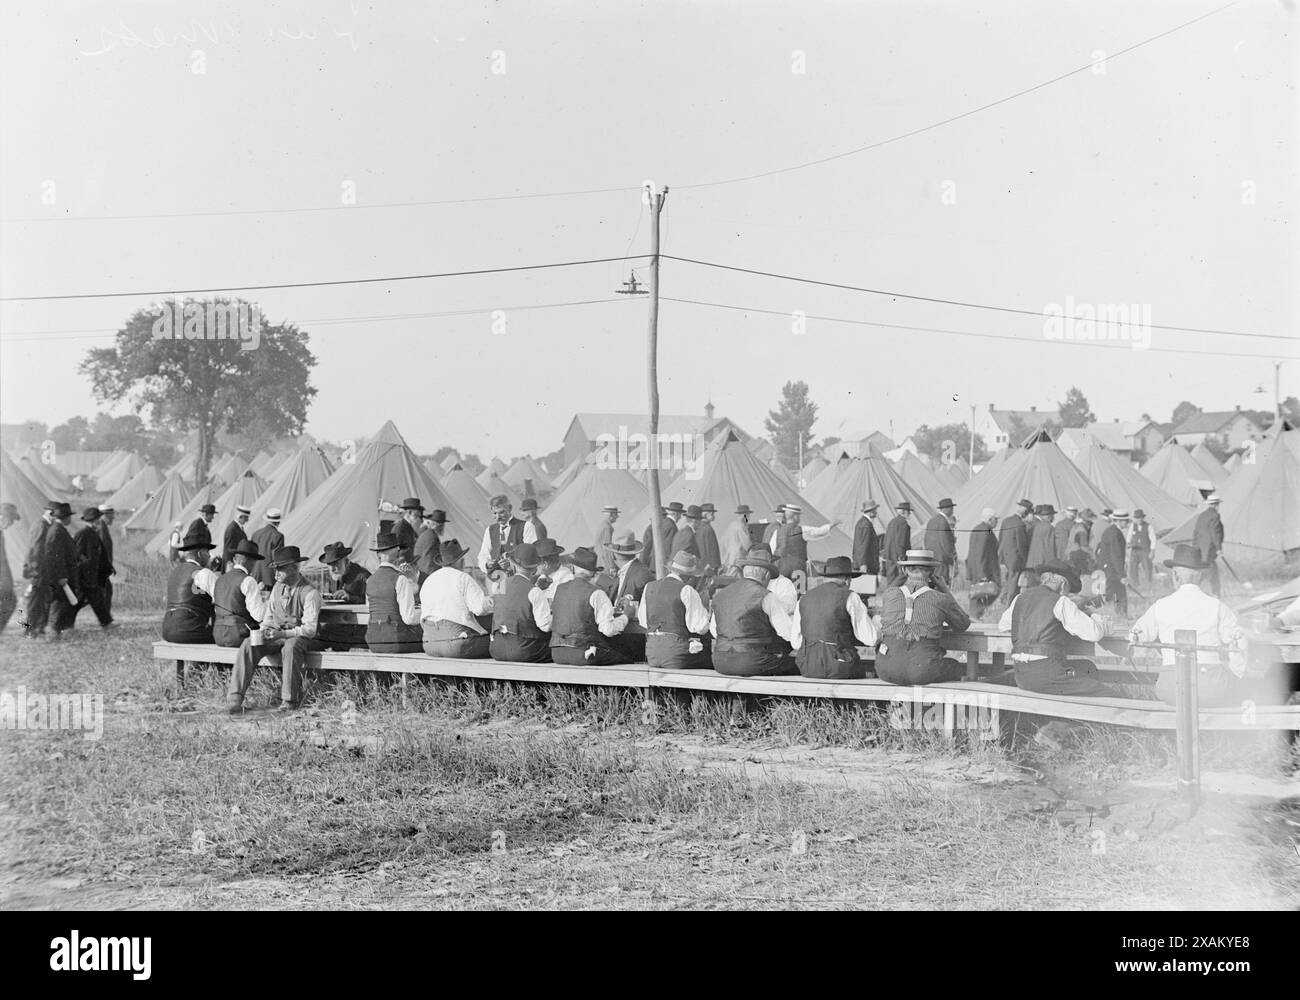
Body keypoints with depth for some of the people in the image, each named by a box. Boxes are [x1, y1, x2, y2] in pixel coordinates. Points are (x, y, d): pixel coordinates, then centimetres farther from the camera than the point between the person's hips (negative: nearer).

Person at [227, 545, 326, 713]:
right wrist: (263, 630, -7)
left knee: (291, 646, -40)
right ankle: (234, 698, -27)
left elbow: (310, 629, -17)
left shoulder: (310, 593, -11)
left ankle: (289, 701, -30)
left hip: (300, 638, -6)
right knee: (248, 645, -21)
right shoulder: (277, 587, 12)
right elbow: (269, 616, 17)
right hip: (276, 636, 6)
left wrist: (282, 634, -28)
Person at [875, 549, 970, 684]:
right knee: (960, 669, 29)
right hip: (924, 671, -2)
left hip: (888, 672, 2)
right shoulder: (940, 599, 2)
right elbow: (963, 625, 21)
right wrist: (944, 588, 23)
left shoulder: (888, 595, 9)